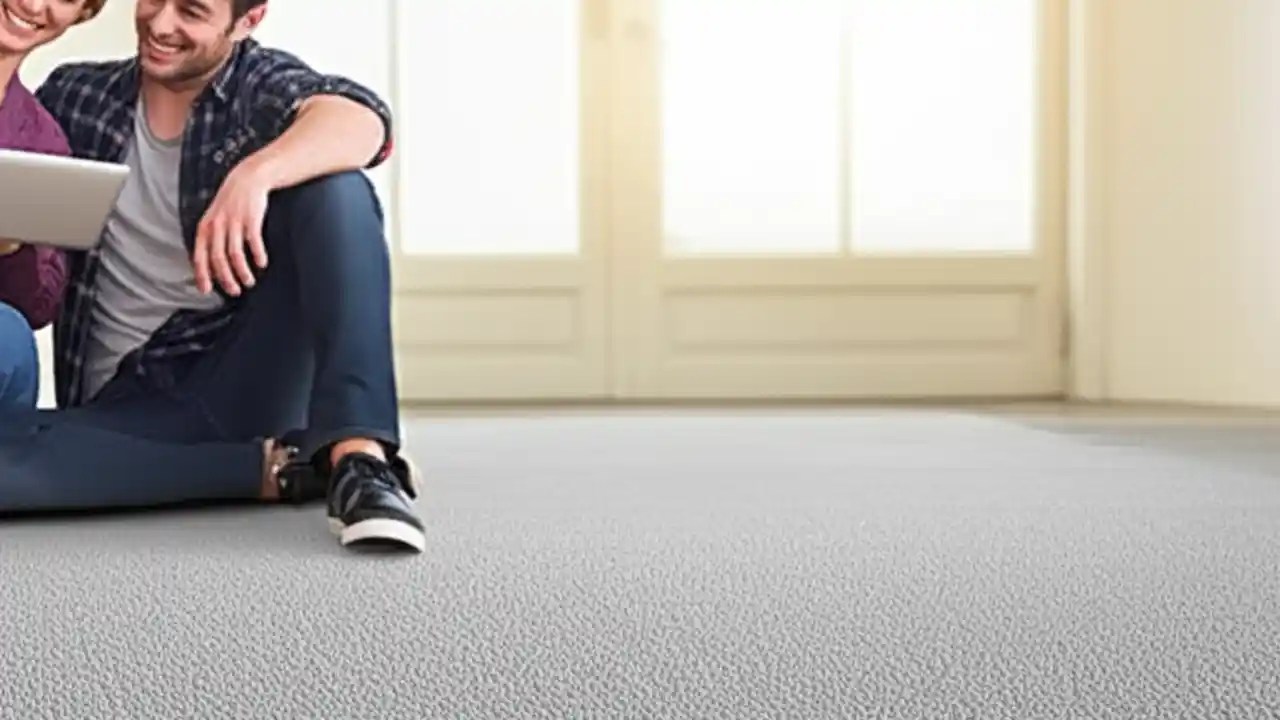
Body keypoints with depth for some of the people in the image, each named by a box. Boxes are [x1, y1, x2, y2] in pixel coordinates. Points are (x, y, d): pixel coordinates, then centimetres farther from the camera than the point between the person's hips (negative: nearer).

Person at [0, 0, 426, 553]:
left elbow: (360, 122, -22)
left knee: (335, 186, -23)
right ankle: (276, 466, -21)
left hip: (249, 374, -1)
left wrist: (254, 173, -41)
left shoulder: (261, 83, 1)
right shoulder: (72, 97, 10)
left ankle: (358, 456, -38)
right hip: (128, 402, 2)